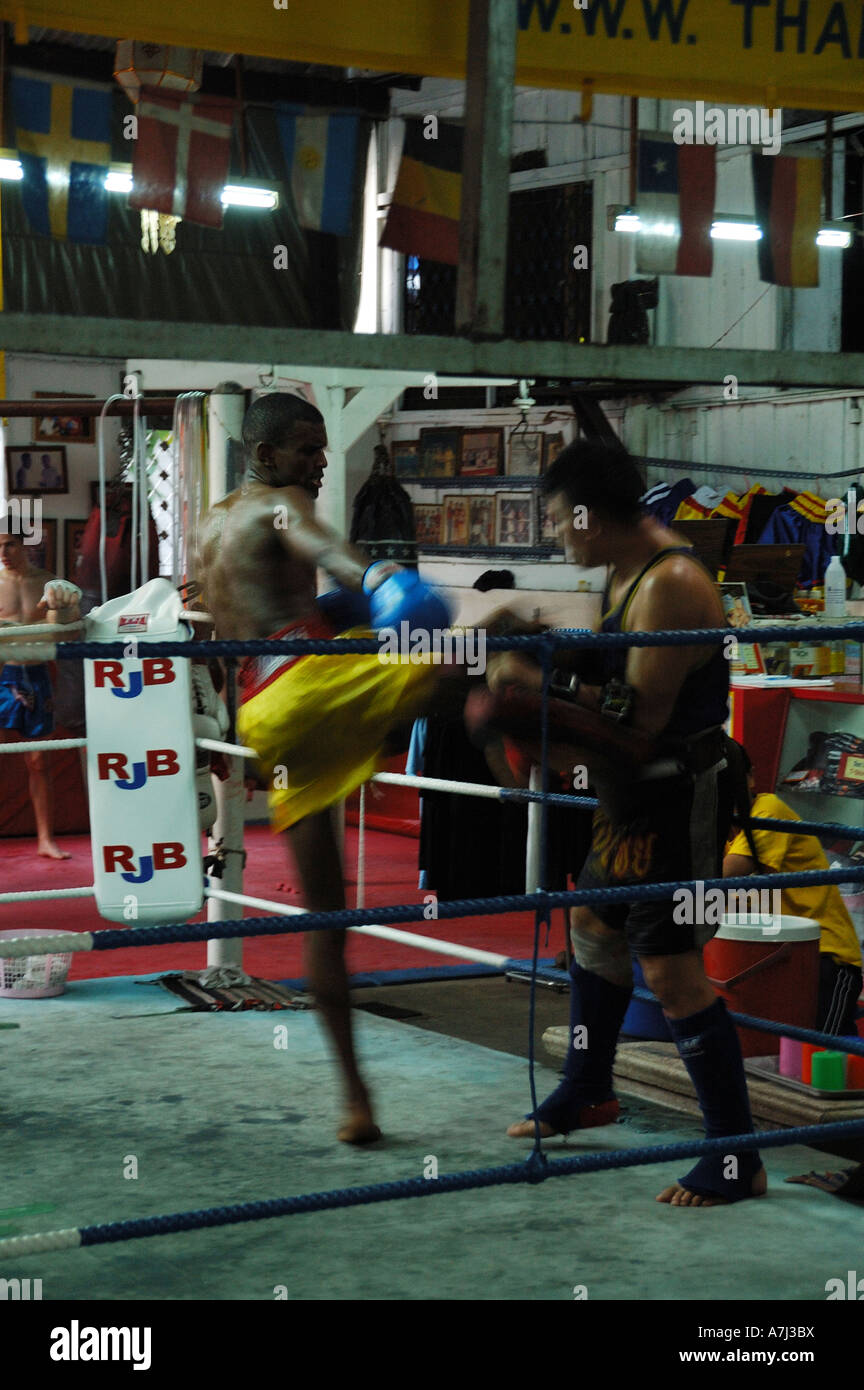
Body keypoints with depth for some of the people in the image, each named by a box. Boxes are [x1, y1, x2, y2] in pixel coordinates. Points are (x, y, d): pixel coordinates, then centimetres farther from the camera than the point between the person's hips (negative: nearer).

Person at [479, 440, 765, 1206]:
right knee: (594, 922, 23)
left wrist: (541, 686, -23)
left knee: (670, 968, -10)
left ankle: (737, 1158, -1)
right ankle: (587, 1091, 44)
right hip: (634, 796, 11)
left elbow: (638, 719, -27)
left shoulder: (670, 587, -25)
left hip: (677, 804, -11)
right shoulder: (630, 568, 7)